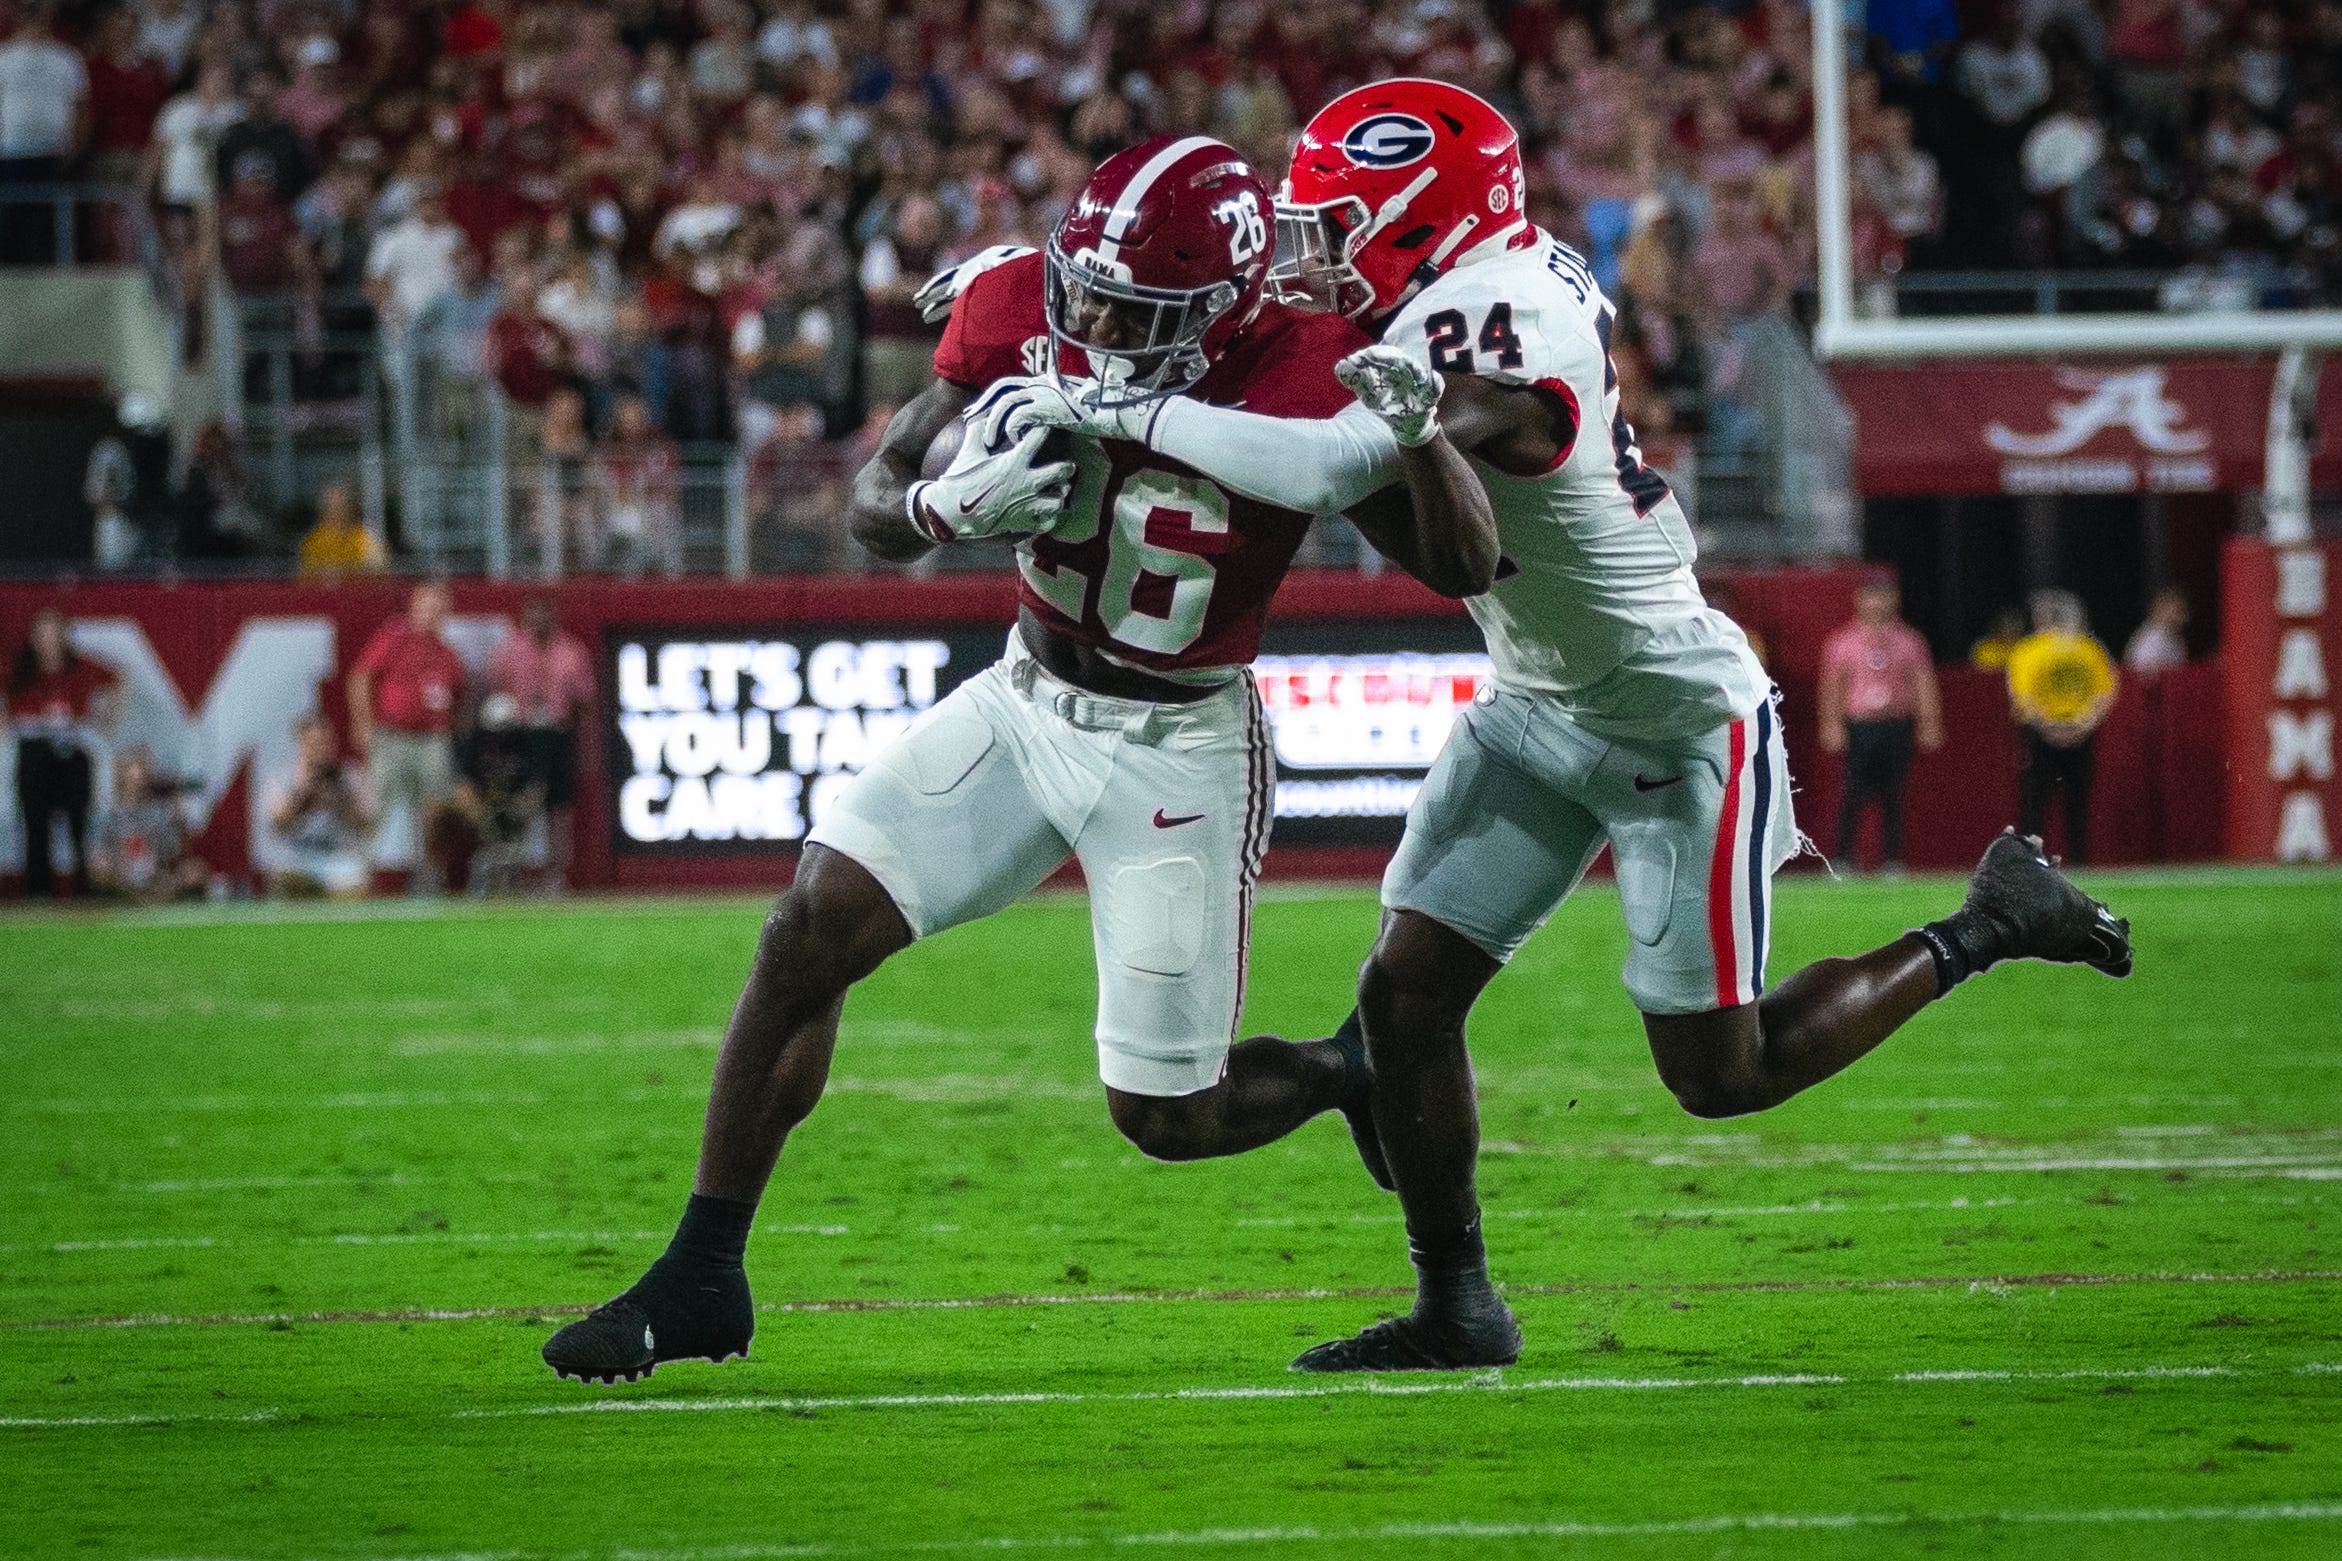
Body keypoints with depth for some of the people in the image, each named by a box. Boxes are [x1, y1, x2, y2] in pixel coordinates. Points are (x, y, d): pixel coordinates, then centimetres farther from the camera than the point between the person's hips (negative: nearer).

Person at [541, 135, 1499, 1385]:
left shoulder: (1304, 380, -23)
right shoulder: (1020, 319, -13)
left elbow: (1466, 570, -20)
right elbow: (876, 507, -4)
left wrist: (1418, 436, -39)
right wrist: (954, 506, -28)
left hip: (1178, 751, -4)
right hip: (1028, 705, 4)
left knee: (1166, 1118, -1)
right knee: (807, 939, -10)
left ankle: (1363, 1079, 33)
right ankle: (700, 1281, 1)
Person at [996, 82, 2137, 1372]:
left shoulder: (1487, 332, -30)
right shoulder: (1521, 270, -3)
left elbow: (1327, 468, -45)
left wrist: (1124, 414, -38)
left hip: (1675, 722, -9)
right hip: (1540, 712, 9)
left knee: (1719, 1076, 2)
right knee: (1406, 995, 0)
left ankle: (1985, 928, 18)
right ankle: (1456, 1311, 11)